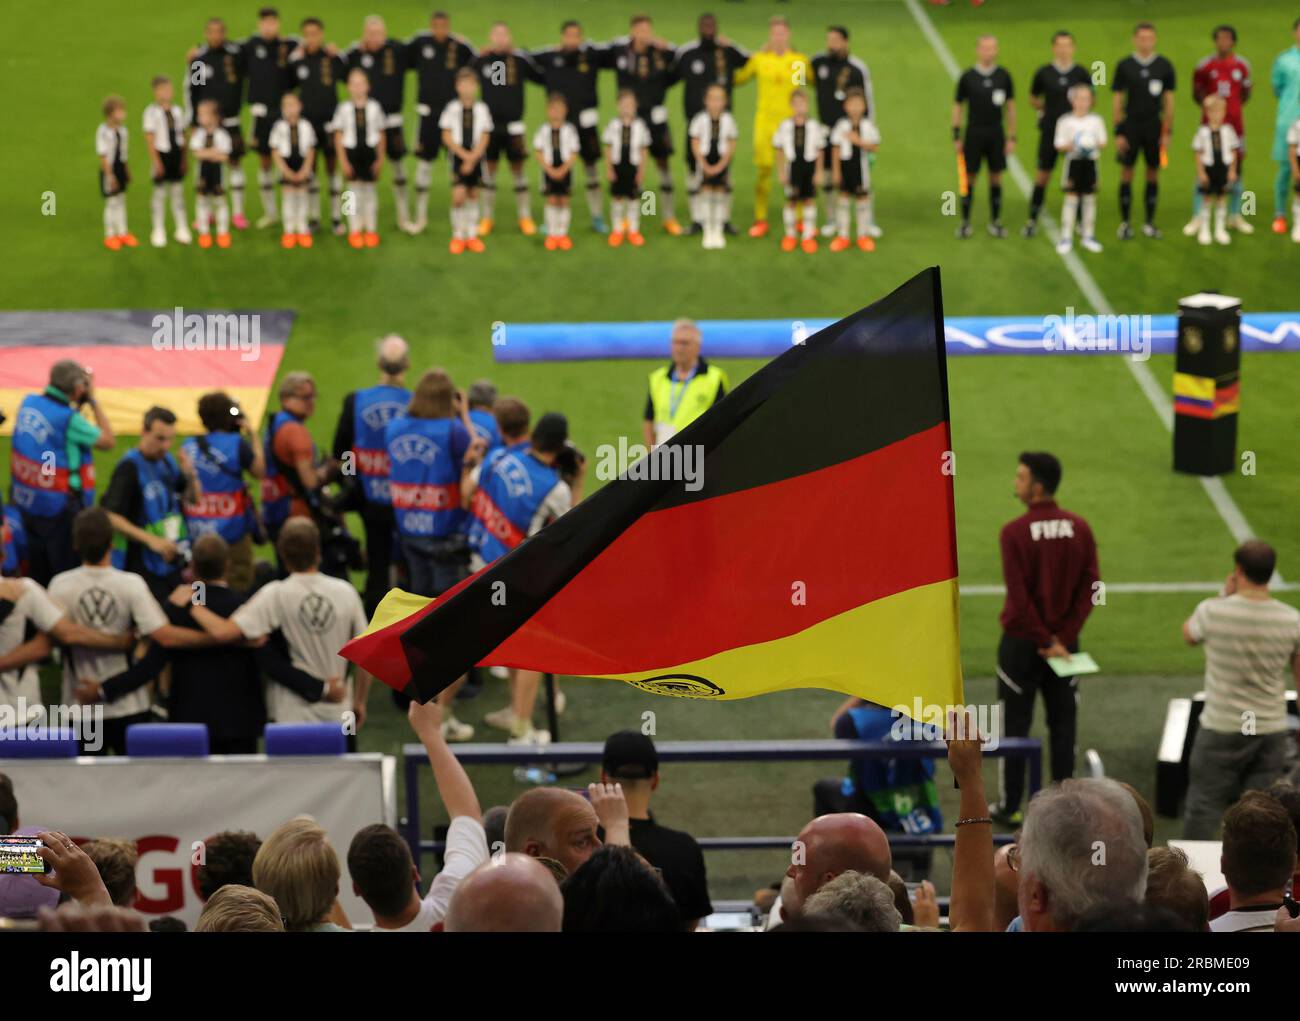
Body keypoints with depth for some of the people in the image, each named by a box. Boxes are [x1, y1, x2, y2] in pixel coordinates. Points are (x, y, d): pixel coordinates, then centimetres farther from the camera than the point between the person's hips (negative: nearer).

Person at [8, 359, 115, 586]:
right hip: (59, 508, -7)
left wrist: (78, 404, 4)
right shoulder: (69, 419, -22)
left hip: (26, 503, 7)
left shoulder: (28, 403, -2)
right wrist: (92, 401, -7)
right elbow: (109, 441, -11)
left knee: (36, 573, 18)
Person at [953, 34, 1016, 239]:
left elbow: (1010, 107, 6)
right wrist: (956, 137, -1)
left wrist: (1012, 138, 4)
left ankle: (995, 222, 15)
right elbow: (957, 106, 3)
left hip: (996, 133, 1)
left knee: (996, 177, 5)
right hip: (974, 133, -1)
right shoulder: (968, 77, -3)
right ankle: (965, 223, 11)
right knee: (970, 177, 2)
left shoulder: (1004, 76, 1)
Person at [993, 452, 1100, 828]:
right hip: (1064, 639, 4)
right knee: (1063, 723, 11)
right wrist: (1063, 637, -5)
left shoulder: (1014, 533, -16)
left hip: (1022, 642, -4)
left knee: (1016, 725, 6)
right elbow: (1090, 588, -3)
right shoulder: (1079, 528, -2)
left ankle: (1011, 807, 12)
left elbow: (1019, 597, -18)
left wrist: (1045, 642, -11)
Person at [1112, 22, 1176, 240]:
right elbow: (1117, 99, 1)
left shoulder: (1164, 66, 3)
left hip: (1154, 127, 1)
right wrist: (1118, 132, -4)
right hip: (1131, 126, -1)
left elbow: (1169, 99, 6)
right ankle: (1124, 223, 7)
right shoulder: (1125, 66, 0)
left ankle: (1149, 222, 14)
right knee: (1127, 172, -1)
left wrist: (1167, 131, 1)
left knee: (1153, 173, 5)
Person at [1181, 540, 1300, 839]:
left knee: (1204, 809, 8)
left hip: (1221, 729, -2)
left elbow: (1189, 635, 8)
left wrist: (1223, 596, 12)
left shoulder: (1212, 612, -16)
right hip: (1272, 731, 2)